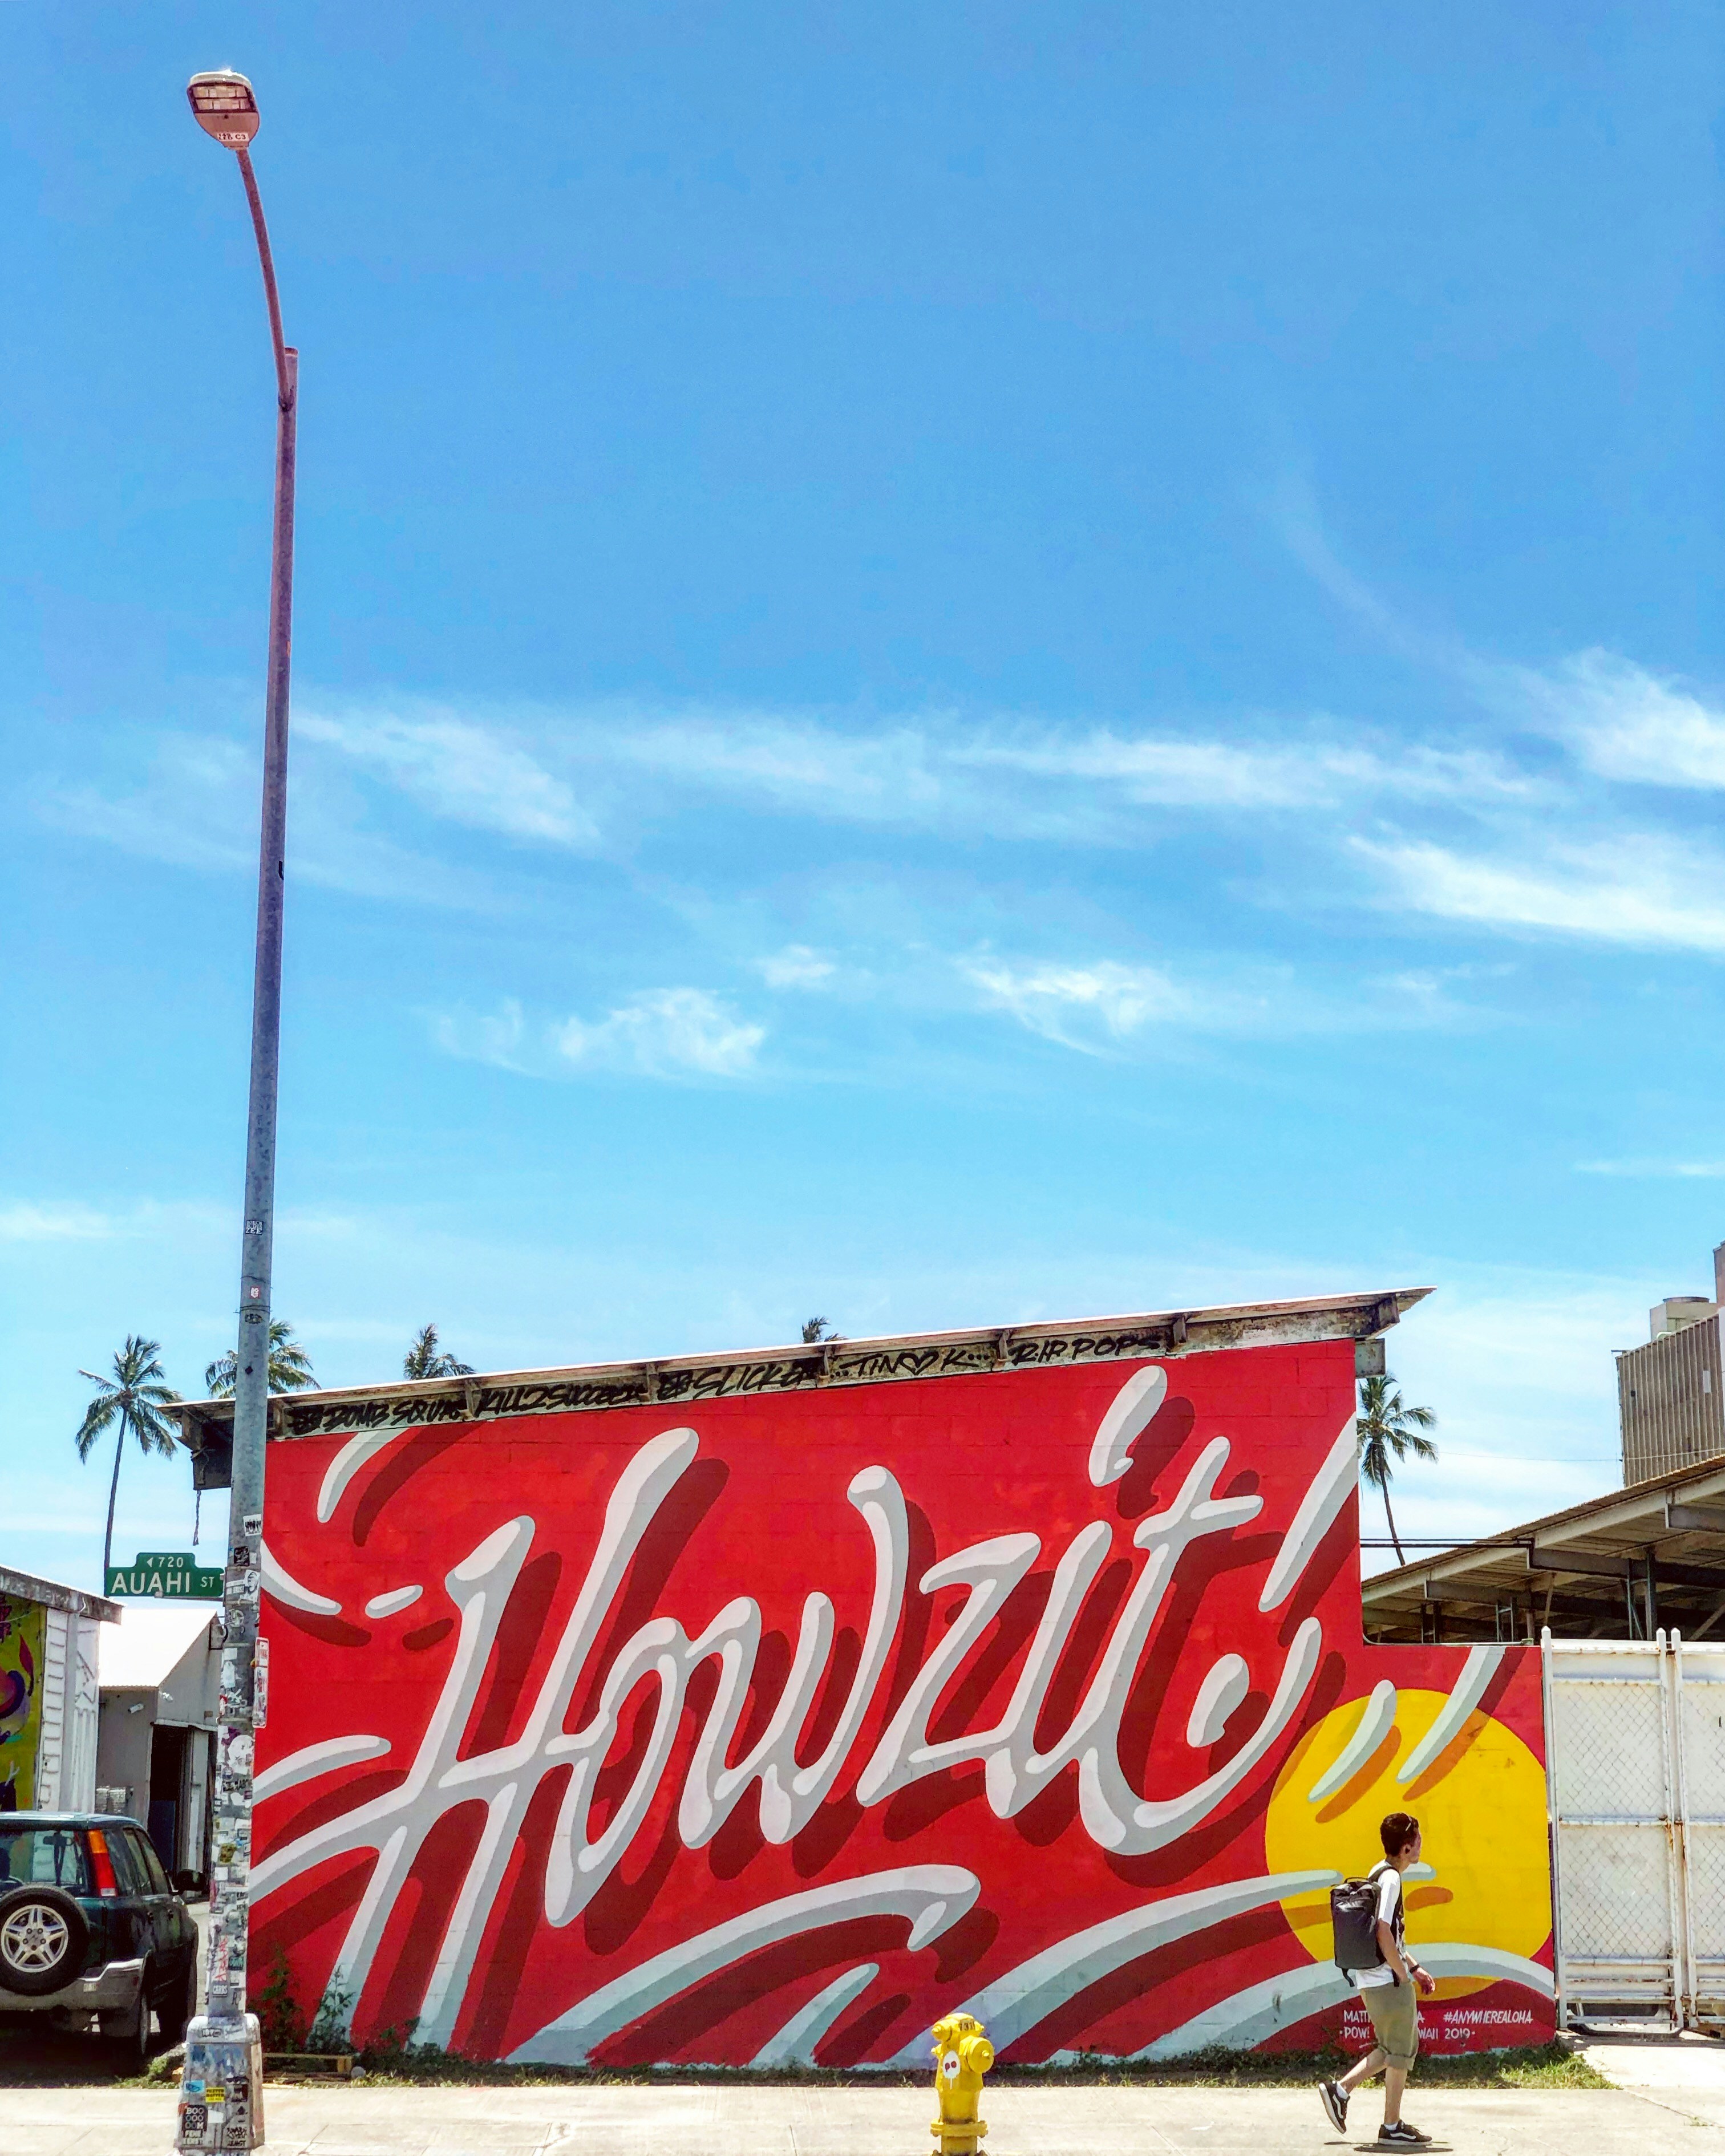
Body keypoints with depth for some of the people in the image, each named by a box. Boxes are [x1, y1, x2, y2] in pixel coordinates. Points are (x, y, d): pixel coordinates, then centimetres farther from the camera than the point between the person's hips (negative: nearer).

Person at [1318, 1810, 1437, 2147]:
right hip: (1388, 1980, -9)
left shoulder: (1380, 1874, 14)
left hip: (1373, 1979, 9)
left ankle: (1340, 2090, 16)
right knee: (1401, 2052, 2)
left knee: (1392, 2049, 18)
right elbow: (1383, 1933, -23)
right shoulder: (1391, 1879, -16)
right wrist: (1404, 1976, -15)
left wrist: (1415, 1968, 23)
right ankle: (1392, 2128, 10)